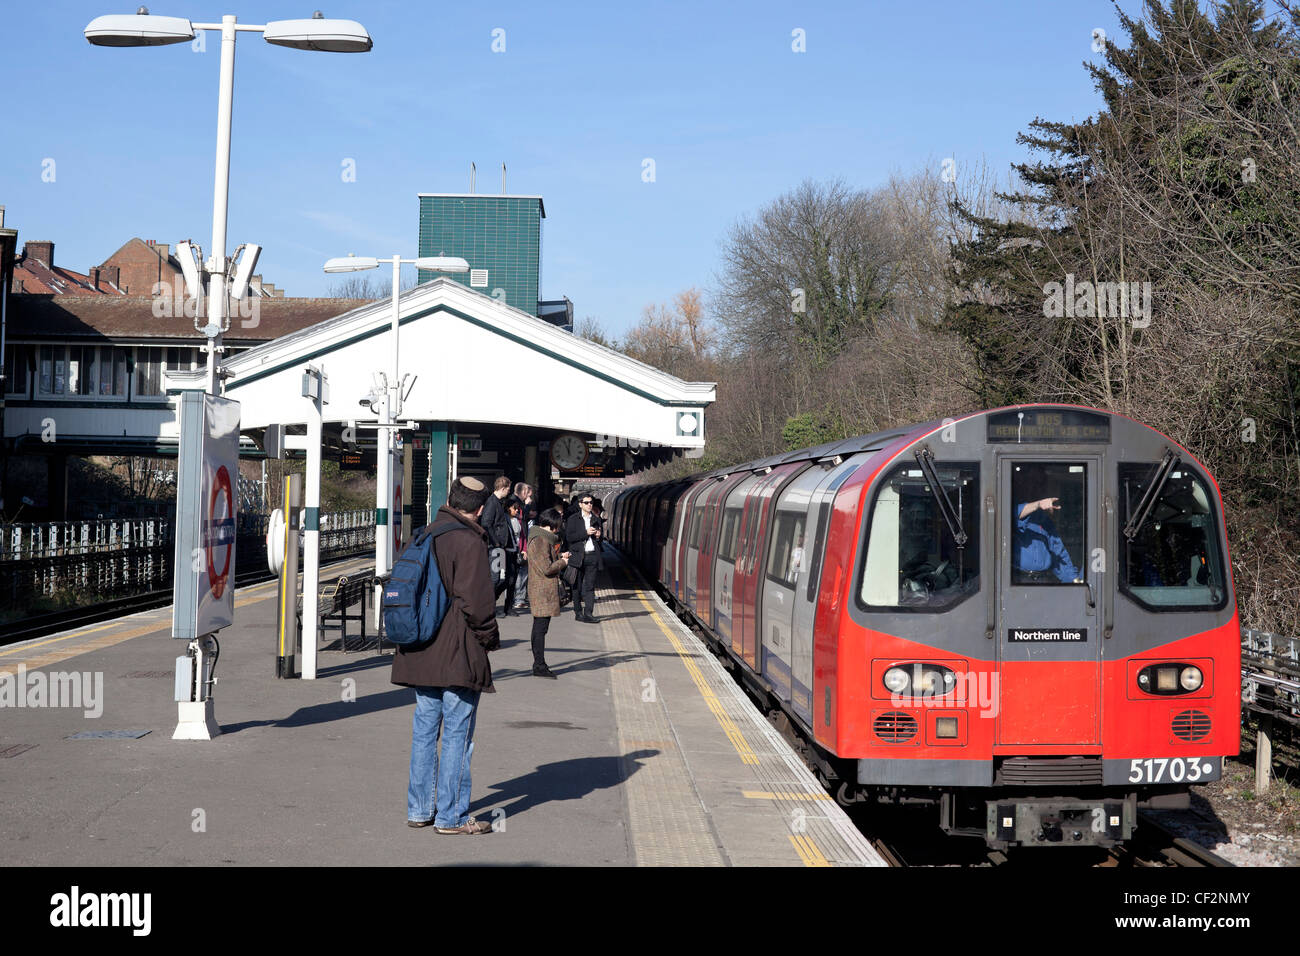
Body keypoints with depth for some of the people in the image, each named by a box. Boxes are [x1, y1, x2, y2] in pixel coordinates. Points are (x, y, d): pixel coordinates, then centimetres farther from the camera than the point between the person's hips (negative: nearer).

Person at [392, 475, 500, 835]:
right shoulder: (470, 542, -14)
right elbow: (475, 601, -18)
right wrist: (489, 637, -4)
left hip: (421, 654, 8)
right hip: (458, 655, -8)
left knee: (424, 729, 14)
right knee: (457, 733, -1)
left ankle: (419, 809, 20)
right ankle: (451, 815, 3)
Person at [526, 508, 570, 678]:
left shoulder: (543, 538, 17)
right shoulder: (540, 540, -17)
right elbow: (546, 568, -21)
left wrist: (559, 557, 12)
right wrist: (563, 563, -6)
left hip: (541, 592, 11)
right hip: (543, 592, -11)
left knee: (539, 628, 14)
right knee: (541, 627, -8)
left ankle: (538, 664, 20)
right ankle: (539, 666, -7)